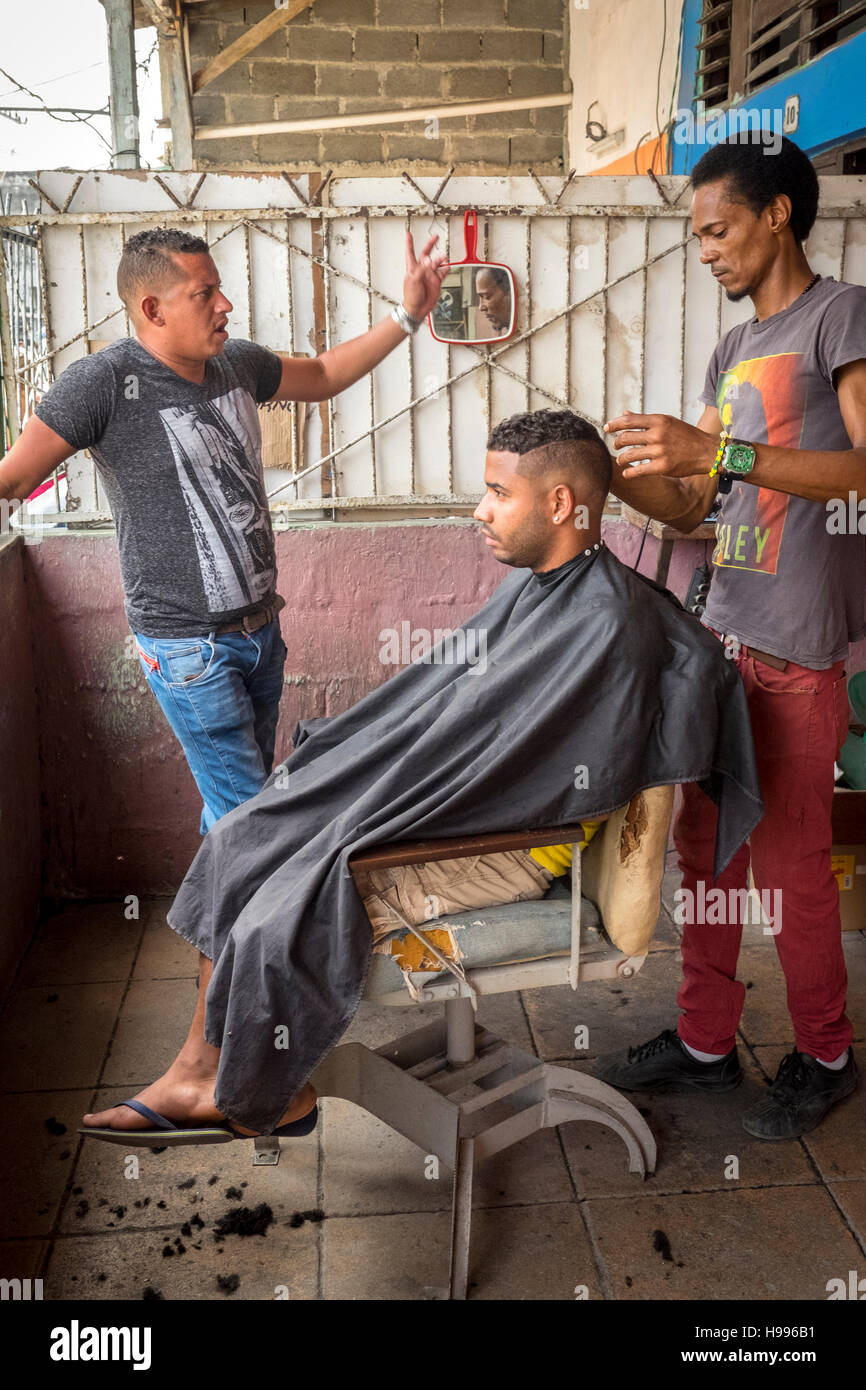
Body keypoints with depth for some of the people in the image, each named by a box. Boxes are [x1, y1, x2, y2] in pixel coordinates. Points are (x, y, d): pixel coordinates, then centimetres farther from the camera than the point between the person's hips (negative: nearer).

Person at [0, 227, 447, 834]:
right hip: (189, 644, -7)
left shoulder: (237, 362, 4)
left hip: (261, 626, 7)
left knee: (249, 786, 17)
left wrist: (409, 313, 16)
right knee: (245, 810, -4)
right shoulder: (105, 381, -16)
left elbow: (325, 375, 22)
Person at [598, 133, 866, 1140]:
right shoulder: (732, 354, 18)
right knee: (706, 845, 12)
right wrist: (611, 473, 2)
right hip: (723, 635, 7)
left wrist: (719, 454, -24)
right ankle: (705, 1039, 27)